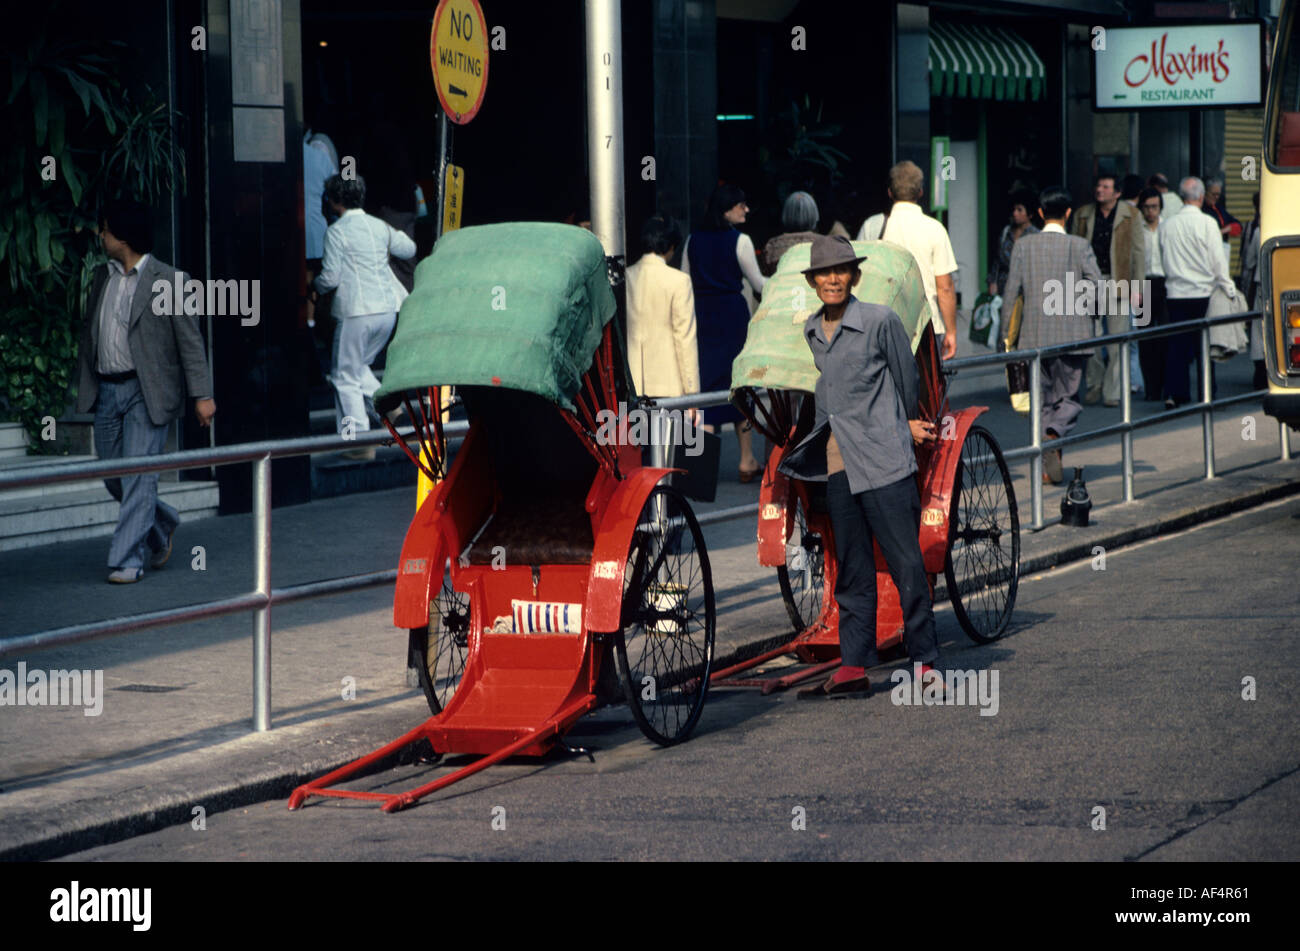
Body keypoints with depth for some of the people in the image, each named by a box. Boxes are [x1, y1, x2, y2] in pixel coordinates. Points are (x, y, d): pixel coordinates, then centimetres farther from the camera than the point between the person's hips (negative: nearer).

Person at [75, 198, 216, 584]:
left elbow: (190, 342, -7)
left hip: (147, 392, -6)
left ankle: (127, 561, -7)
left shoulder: (169, 281, -7)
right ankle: (161, 524, 33)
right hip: (107, 392, 7)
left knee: (138, 475, -10)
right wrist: (84, 384, 16)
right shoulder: (102, 277, 11)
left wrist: (202, 395, -11)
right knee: (113, 477, 9)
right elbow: (89, 333, 19)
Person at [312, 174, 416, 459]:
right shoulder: (380, 227, 9)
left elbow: (331, 277, -11)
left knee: (345, 377, 3)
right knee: (359, 366, 25)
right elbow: (409, 249, 24)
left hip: (356, 312, -7)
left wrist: (317, 286, 11)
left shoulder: (337, 231, -8)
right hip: (388, 308, 7)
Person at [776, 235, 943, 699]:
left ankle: (926, 661, 4)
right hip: (838, 465, 5)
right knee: (852, 572, 8)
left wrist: (908, 423, 20)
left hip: (884, 462, -5)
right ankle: (853, 667, 10)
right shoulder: (810, 332, 10)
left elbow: (906, 376, 6)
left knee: (906, 564, -3)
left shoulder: (879, 321, -6)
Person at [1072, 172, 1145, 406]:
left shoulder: (1131, 215, 4)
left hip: (1118, 281, -2)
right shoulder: (1083, 215, 10)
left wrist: (1136, 288, -3)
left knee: (1117, 341, -1)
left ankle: (1112, 392, 4)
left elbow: (1138, 253, 3)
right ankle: (1094, 382, 21)